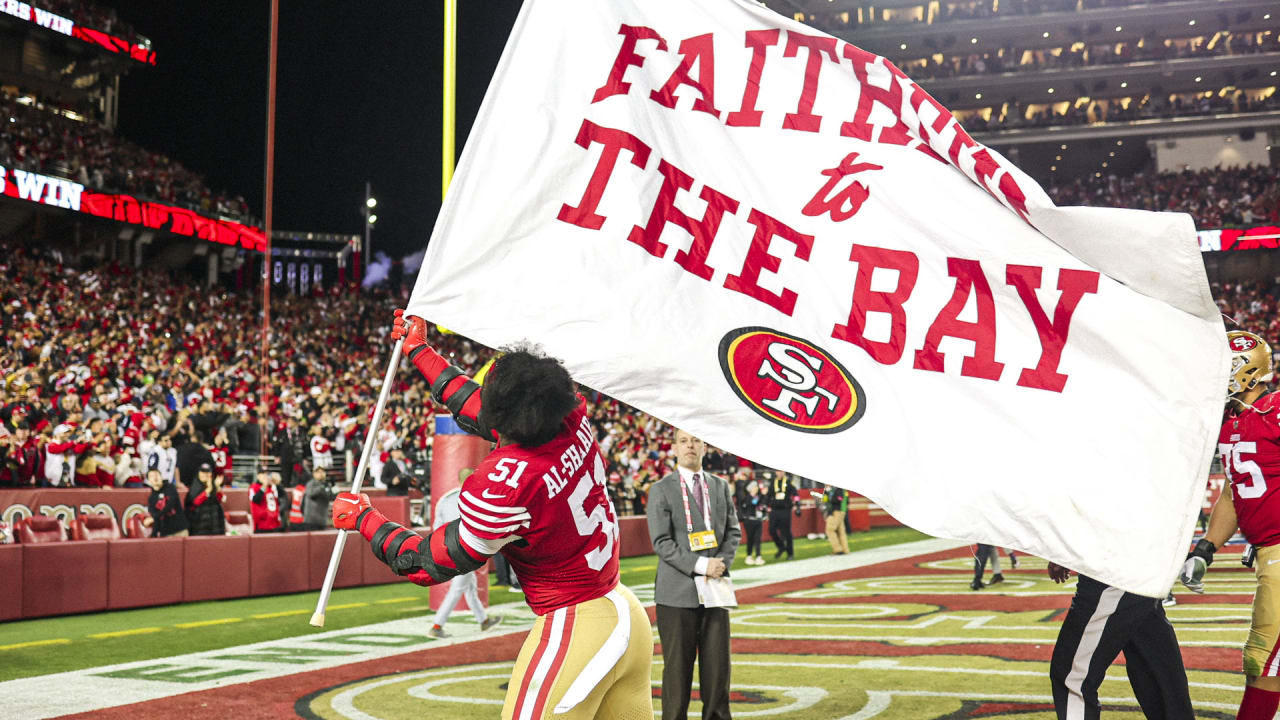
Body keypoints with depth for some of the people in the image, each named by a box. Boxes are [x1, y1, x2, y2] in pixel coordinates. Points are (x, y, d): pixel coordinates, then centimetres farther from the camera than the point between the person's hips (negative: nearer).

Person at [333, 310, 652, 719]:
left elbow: (426, 564, -8)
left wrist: (363, 519, 8)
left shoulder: (502, 486, -24)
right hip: (628, 613, 8)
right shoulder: (575, 419, -5)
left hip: (573, 631, -8)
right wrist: (419, 352, 27)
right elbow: (486, 414, 17)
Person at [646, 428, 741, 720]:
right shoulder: (661, 490, -1)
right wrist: (699, 565, -17)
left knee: (717, 664, 4)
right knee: (677, 667, -1)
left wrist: (723, 563, -5)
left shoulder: (720, 487, 14)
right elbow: (661, 542, -8)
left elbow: (733, 531, 14)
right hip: (678, 593, -4)